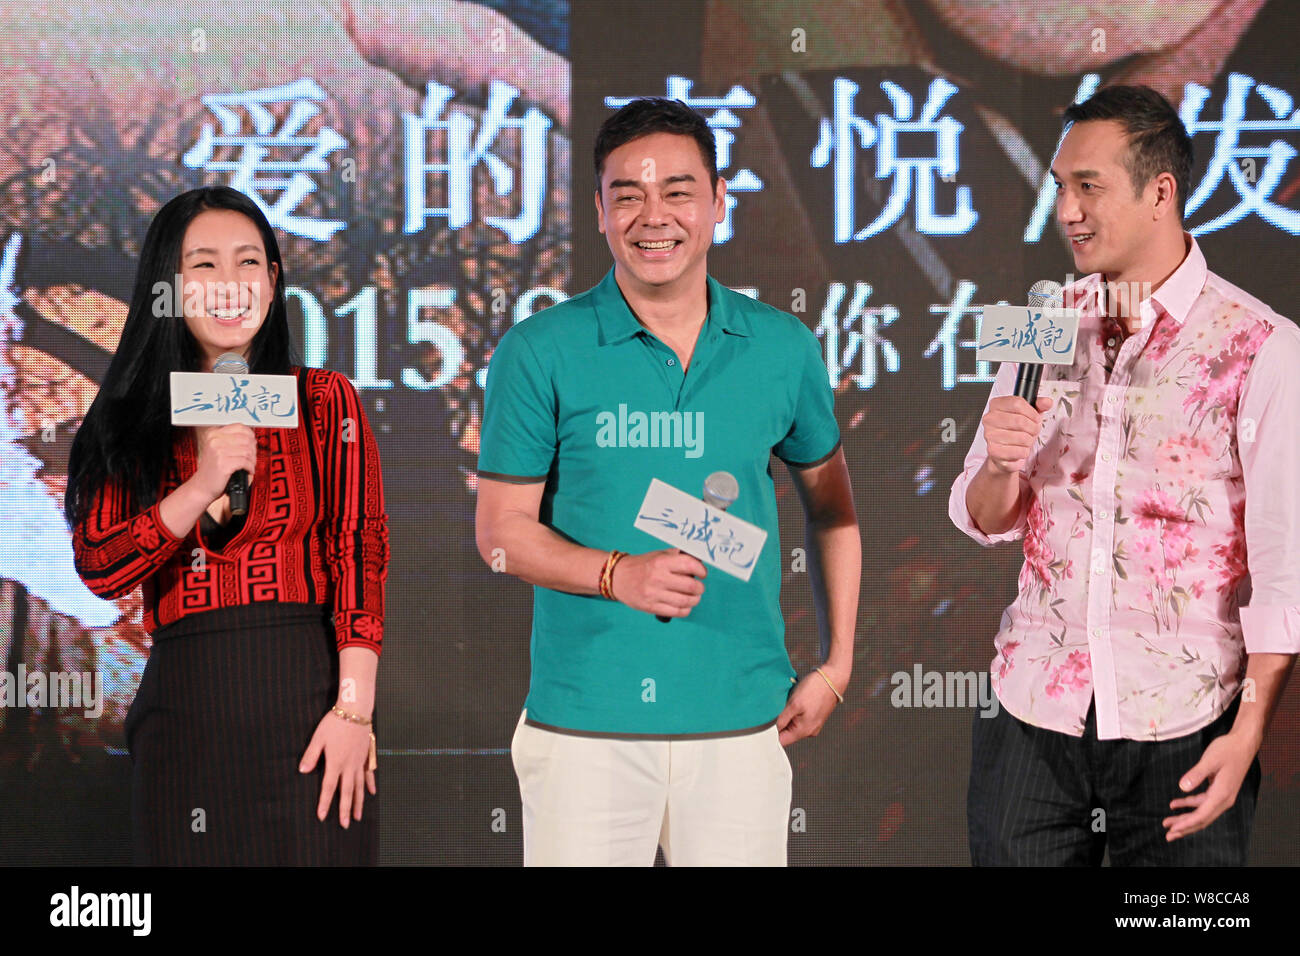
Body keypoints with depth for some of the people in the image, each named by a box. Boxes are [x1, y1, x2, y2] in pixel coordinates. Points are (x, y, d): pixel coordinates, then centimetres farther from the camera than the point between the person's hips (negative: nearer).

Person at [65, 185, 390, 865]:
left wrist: (353, 709, -12)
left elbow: (359, 554, -2)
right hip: (184, 710, 2)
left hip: (303, 704, -2)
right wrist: (204, 487, -12)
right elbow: (98, 568, 1)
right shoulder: (135, 421, 12)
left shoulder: (324, 401, 6)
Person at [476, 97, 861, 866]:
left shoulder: (783, 349, 6)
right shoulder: (541, 354, -1)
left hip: (742, 717, 2)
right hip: (585, 722, -2)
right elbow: (502, 529, 1)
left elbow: (831, 505, 18)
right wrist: (618, 574, -16)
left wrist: (837, 666, 12)